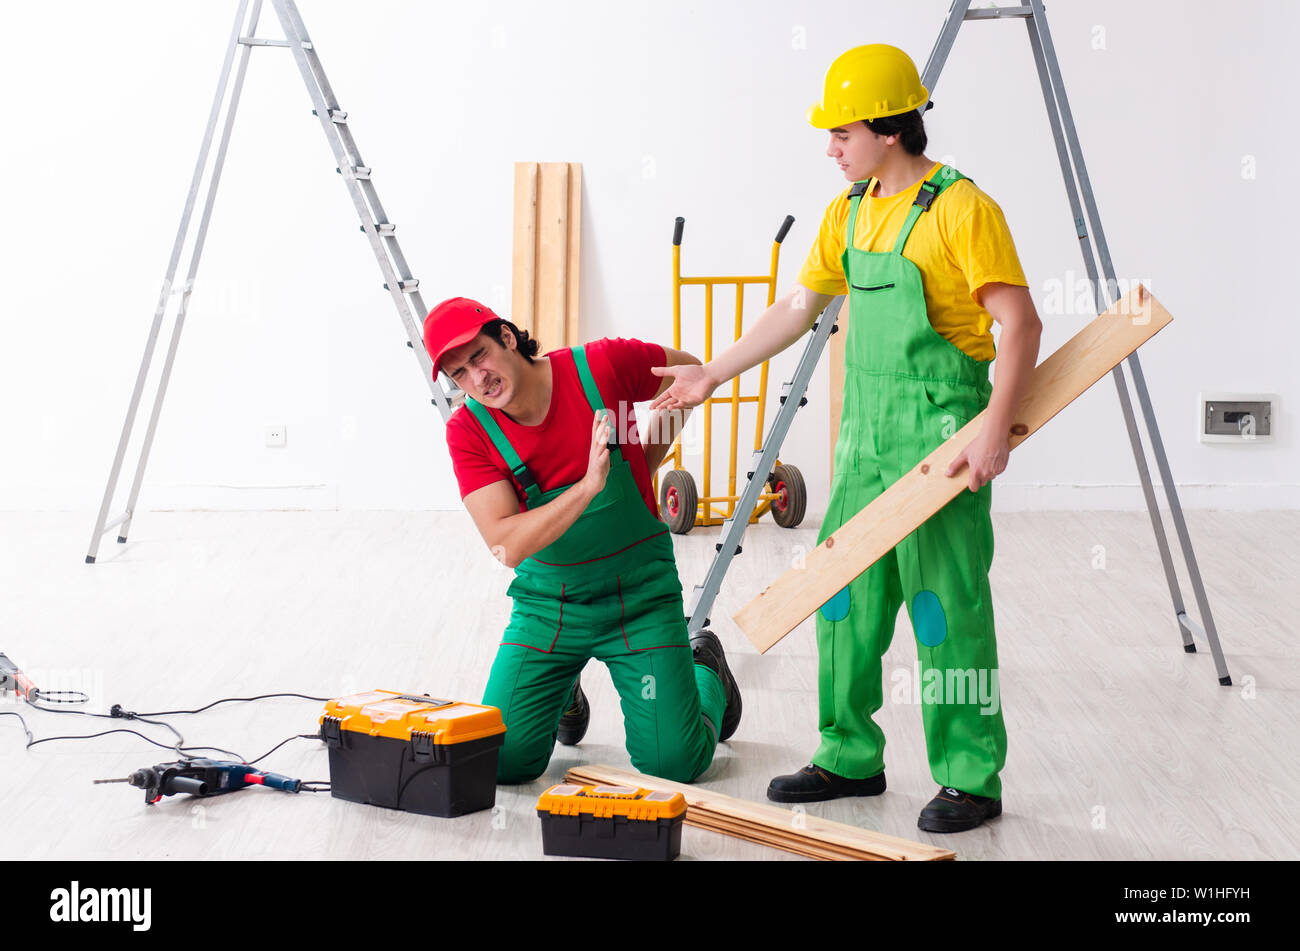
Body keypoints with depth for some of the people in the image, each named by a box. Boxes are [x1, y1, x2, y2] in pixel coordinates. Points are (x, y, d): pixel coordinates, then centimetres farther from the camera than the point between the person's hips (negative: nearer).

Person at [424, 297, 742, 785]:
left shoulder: (600, 366, -16)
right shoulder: (468, 430, -13)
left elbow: (689, 373, 5)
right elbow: (508, 546, -22)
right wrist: (588, 487, -34)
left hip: (639, 594, -2)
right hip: (546, 602, 2)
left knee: (673, 765, -8)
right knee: (503, 762, -5)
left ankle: (706, 671, 26)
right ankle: (564, 693, 29)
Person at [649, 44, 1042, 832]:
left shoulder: (960, 208, -12)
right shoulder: (850, 211, 12)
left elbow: (1020, 324, -16)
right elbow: (798, 308, 21)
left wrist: (995, 429, -23)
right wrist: (712, 374, 20)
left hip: (941, 435, -8)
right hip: (866, 437, 8)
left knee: (947, 605, -4)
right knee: (846, 596, 11)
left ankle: (971, 781, 5)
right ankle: (850, 757, 23)